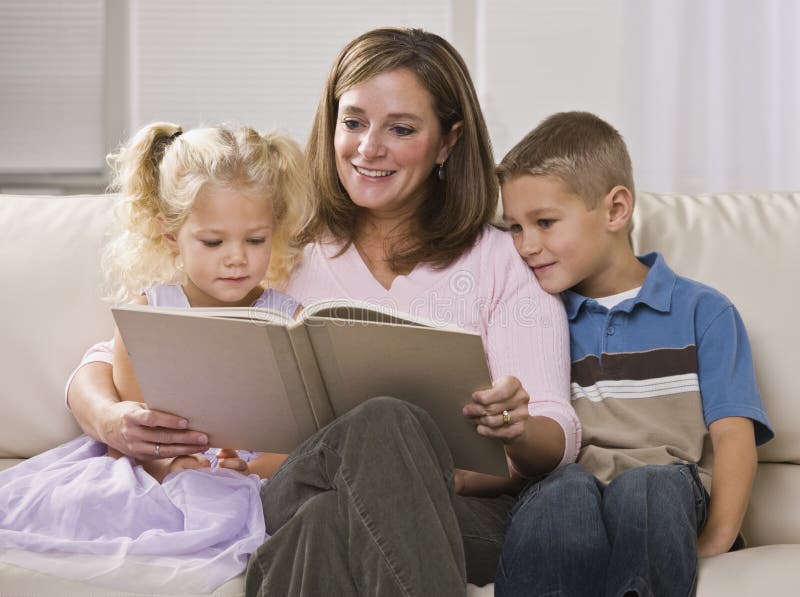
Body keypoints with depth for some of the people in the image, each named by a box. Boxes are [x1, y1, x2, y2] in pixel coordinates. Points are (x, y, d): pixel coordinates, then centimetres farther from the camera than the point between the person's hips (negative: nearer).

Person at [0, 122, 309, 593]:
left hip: (246, 487, -1)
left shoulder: (289, 320, 5)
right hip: (149, 476, 1)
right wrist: (161, 464, -21)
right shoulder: (147, 312, 6)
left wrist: (250, 469, -22)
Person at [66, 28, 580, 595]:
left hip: (465, 514, -1)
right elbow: (104, 366, 14)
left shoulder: (502, 262, 17)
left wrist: (517, 431, -19)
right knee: (382, 422, -35)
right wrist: (111, 420, -11)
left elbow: (558, 443, 7)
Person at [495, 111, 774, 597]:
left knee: (643, 486, -38)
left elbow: (733, 437, 5)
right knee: (568, 490, -36)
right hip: (561, 481, 2)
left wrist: (715, 542, -11)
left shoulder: (702, 312, 16)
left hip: (668, 483, -1)